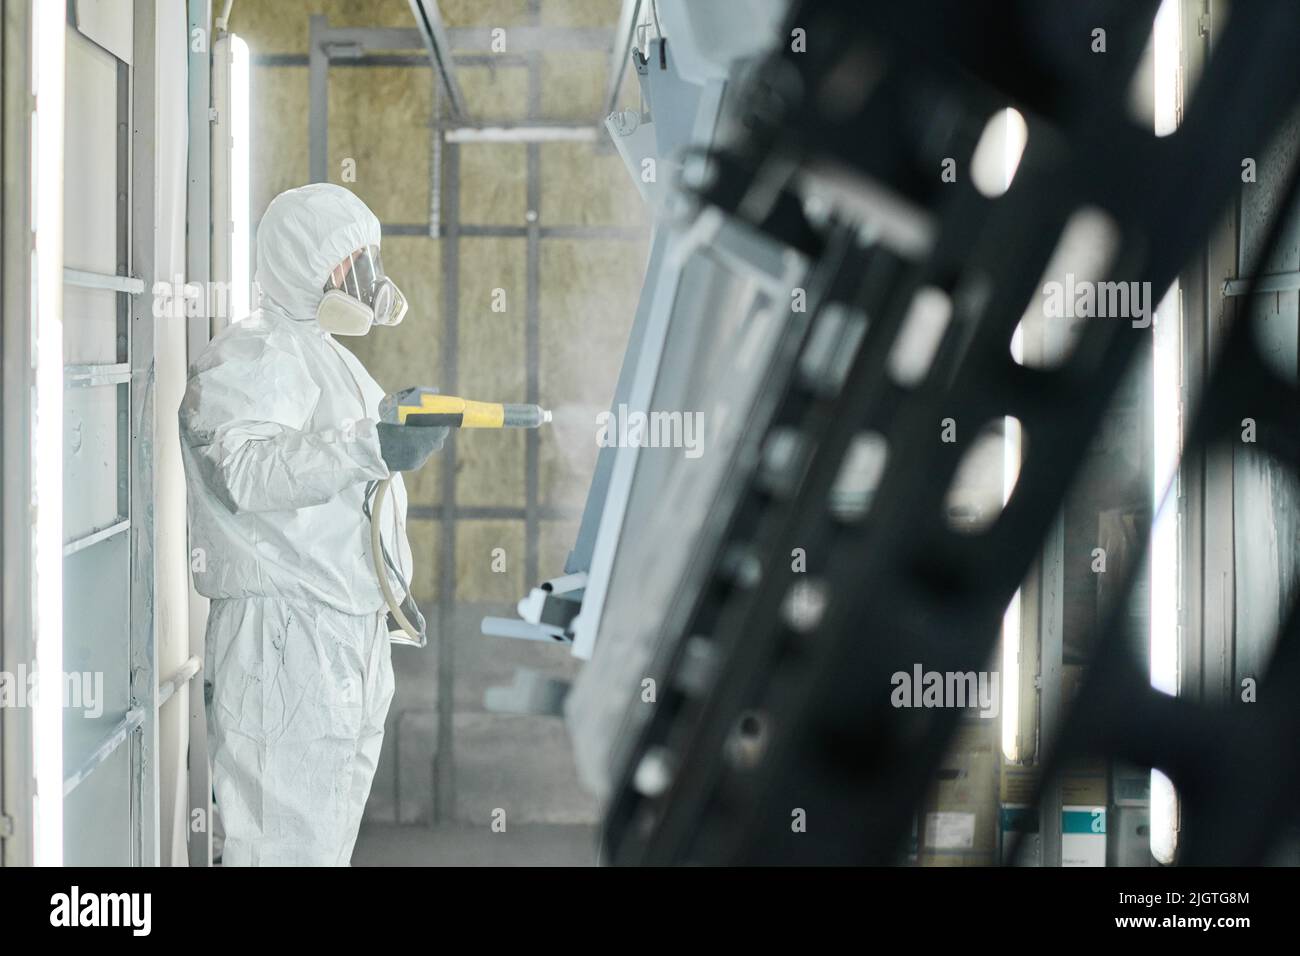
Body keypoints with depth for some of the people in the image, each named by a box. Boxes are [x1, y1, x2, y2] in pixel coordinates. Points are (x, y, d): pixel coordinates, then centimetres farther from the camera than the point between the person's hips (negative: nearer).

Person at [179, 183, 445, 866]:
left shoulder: (330, 358, 23)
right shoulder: (252, 355, -10)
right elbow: (248, 471, -27)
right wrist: (373, 447, -34)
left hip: (353, 637, 10)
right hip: (286, 637, -10)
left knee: (328, 841, 15)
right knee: (287, 846, -11)